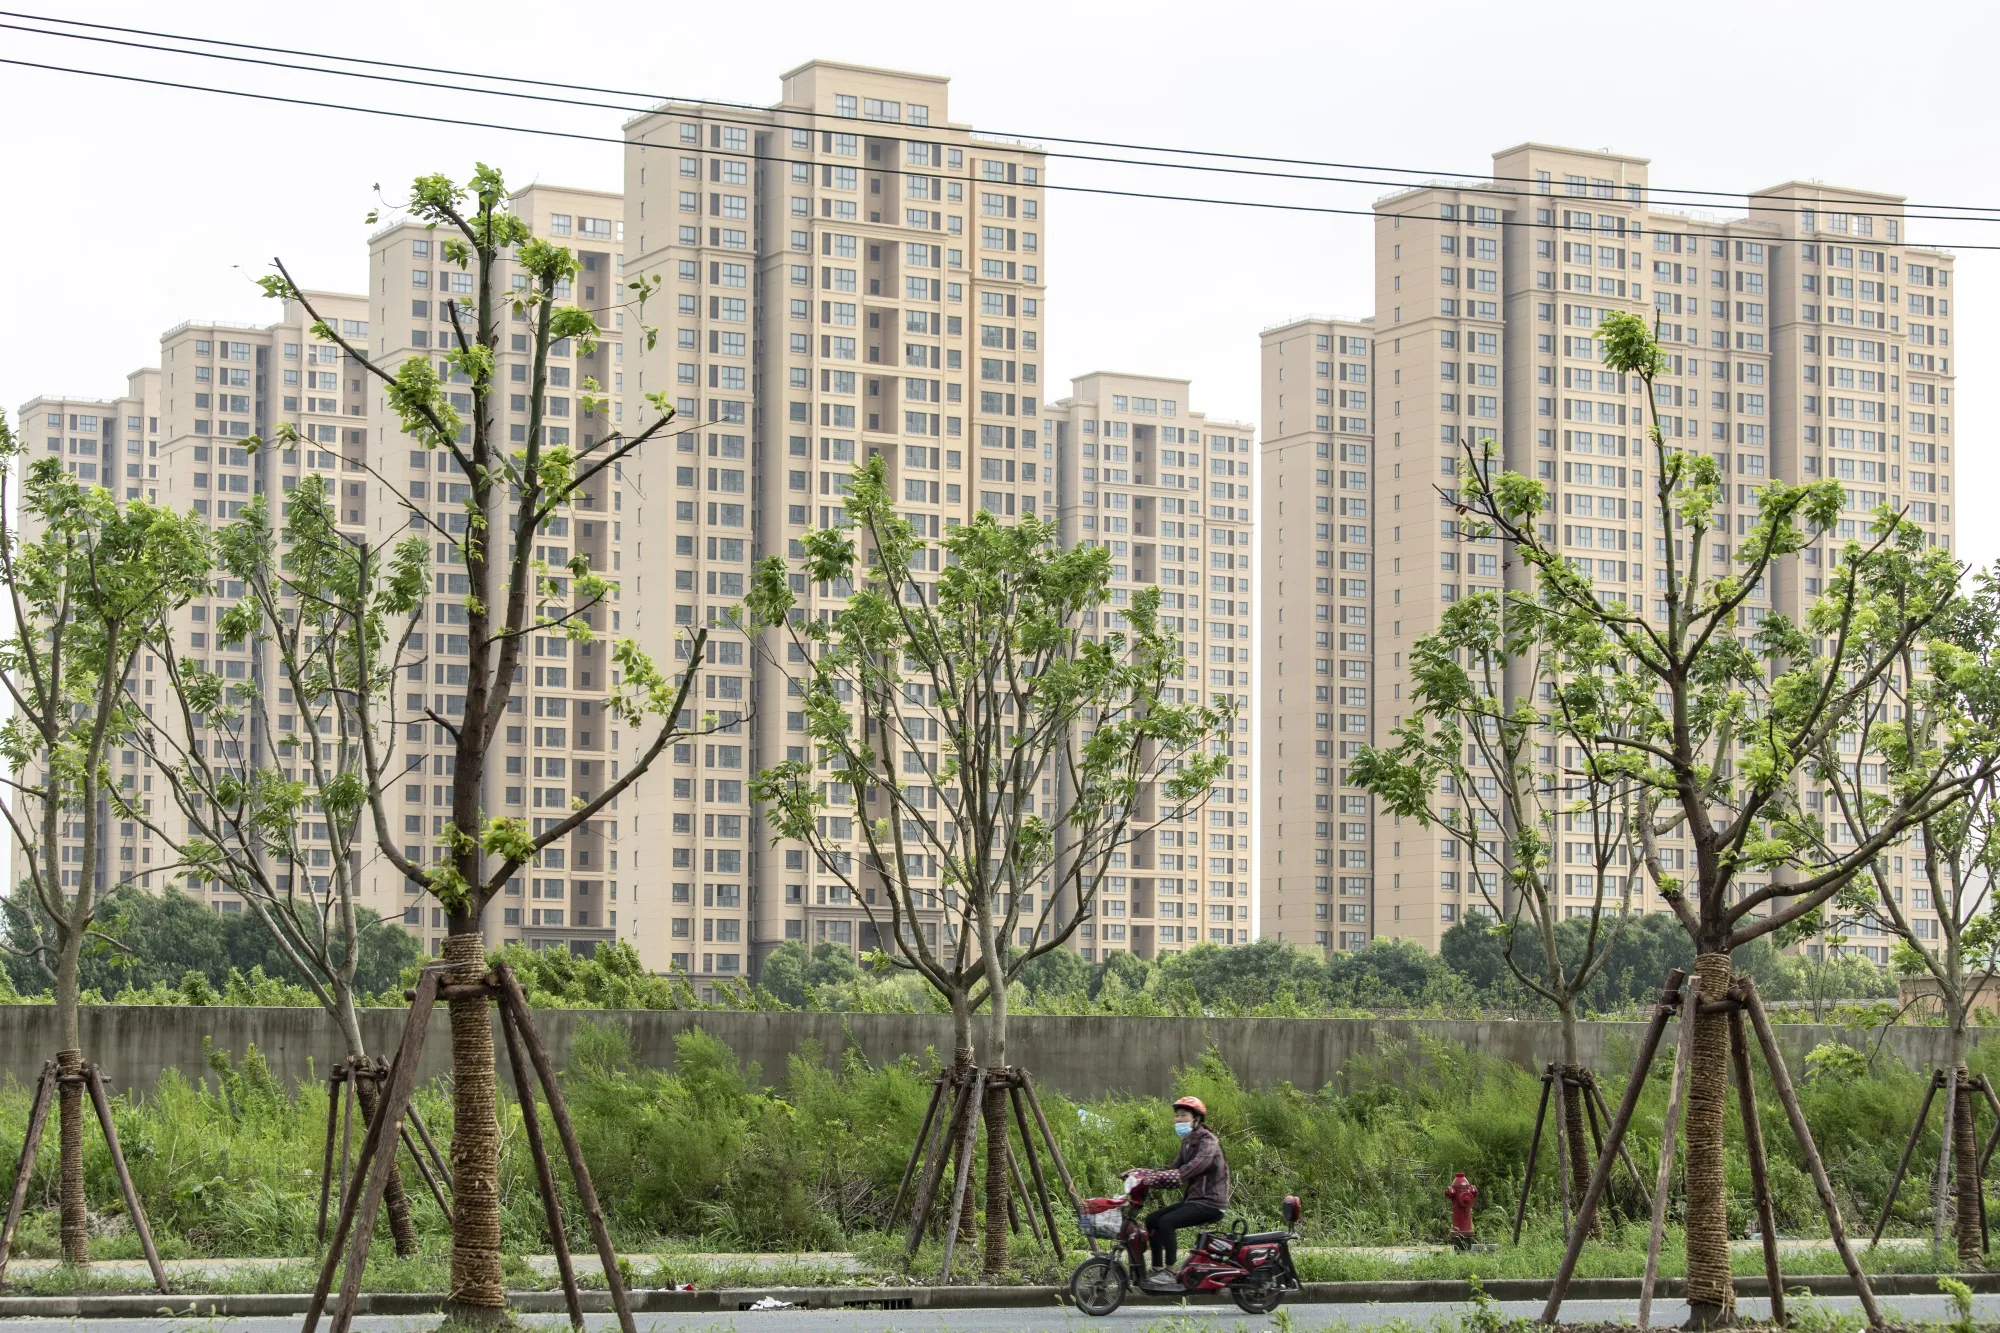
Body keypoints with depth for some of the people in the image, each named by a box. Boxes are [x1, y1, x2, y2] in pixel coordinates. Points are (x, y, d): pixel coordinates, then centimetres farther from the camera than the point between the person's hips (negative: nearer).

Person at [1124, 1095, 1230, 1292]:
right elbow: (1174, 1169, 12)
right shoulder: (1188, 1141, 15)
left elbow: (1188, 1171, -29)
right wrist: (1140, 1173, -1)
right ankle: (1157, 1269, 7)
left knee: (1167, 1222, -25)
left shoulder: (1207, 1142, -15)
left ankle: (1169, 1273, -19)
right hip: (1193, 1199, 10)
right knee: (1152, 1219, 4)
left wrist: (1152, 1178, -35)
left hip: (1210, 1202, -10)